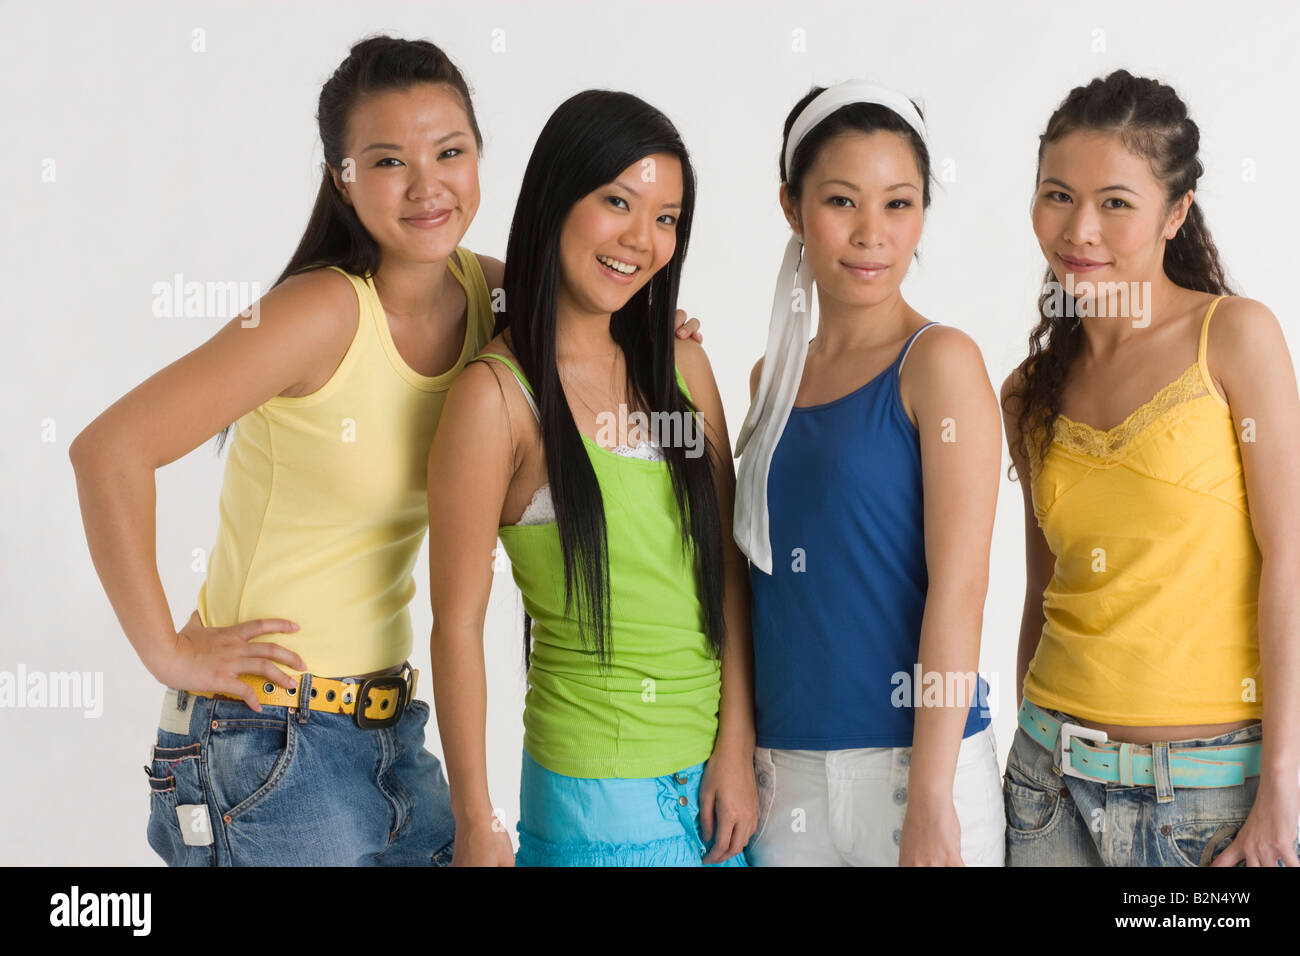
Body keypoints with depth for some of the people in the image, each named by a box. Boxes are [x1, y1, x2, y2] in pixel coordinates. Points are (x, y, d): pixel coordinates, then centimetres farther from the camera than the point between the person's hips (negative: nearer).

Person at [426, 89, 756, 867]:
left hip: (716, 768, 5)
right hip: (596, 784, -5)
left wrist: (737, 745, -3)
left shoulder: (683, 369, 5)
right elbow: (458, 623, -11)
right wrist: (477, 823, -10)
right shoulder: (498, 394, -12)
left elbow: (729, 569, 5)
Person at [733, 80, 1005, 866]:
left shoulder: (940, 361, -7)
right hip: (785, 770, 5)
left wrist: (930, 801, -15)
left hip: (913, 763, -5)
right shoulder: (774, 376, 9)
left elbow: (959, 586, -12)